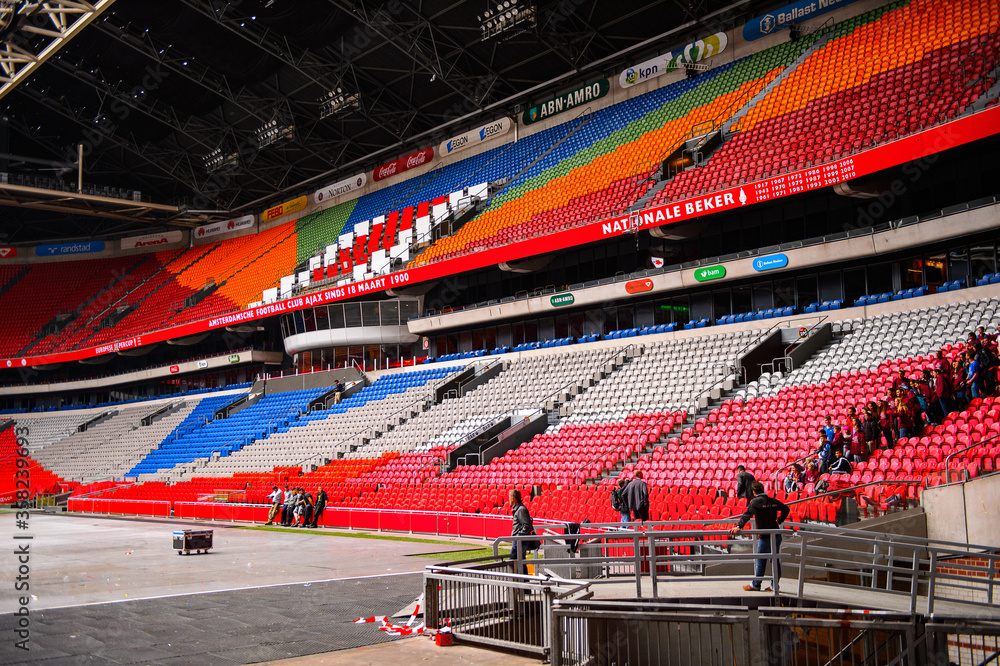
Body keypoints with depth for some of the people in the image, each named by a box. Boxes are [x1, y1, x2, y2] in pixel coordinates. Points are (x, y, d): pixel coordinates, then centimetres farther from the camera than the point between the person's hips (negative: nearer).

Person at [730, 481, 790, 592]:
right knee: (775, 560, 10)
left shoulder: (755, 501, -11)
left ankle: (756, 585, 9)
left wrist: (738, 527, -33)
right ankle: (775, 585, 14)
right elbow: (786, 509, 21)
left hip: (765, 536, -6)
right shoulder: (773, 501, 8)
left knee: (761, 561, 2)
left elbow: (747, 515, -25)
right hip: (776, 535, 6)